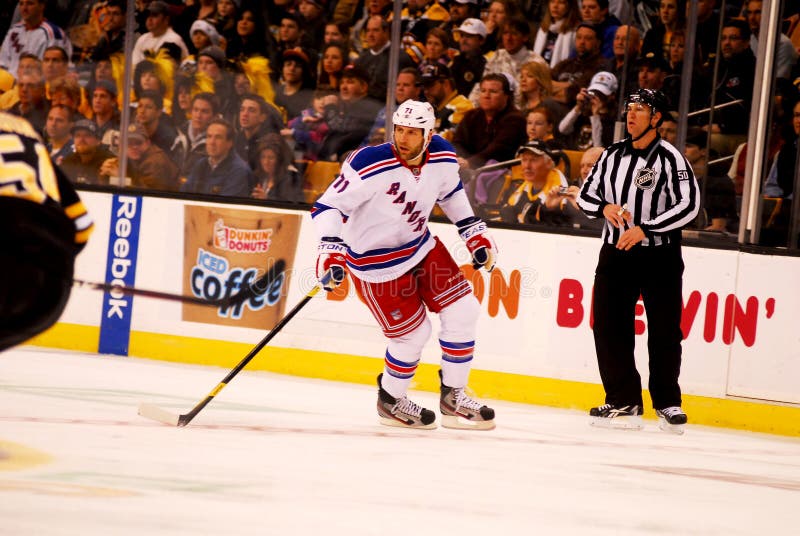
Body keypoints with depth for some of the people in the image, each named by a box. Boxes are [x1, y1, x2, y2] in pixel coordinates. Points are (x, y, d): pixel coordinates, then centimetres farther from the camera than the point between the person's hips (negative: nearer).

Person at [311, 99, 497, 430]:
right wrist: (330, 250, -38)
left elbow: (450, 191, 13)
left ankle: (452, 398, 17)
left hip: (420, 245, 7)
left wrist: (473, 231, 12)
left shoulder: (443, 158, -10)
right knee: (413, 334, -2)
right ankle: (390, 402, 24)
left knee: (463, 312, 1)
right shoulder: (371, 166, -29)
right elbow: (329, 205, -26)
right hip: (376, 261, -7)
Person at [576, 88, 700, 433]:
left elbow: (689, 205, -15)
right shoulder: (613, 155, 9)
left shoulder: (669, 158, -7)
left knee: (664, 331, 0)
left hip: (660, 256, -4)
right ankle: (624, 403, 3)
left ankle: (667, 403, 14)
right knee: (608, 327, -3)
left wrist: (645, 229, -19)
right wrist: (605, 207, -7)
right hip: (616, 253, 4)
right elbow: (585, 195, 16)